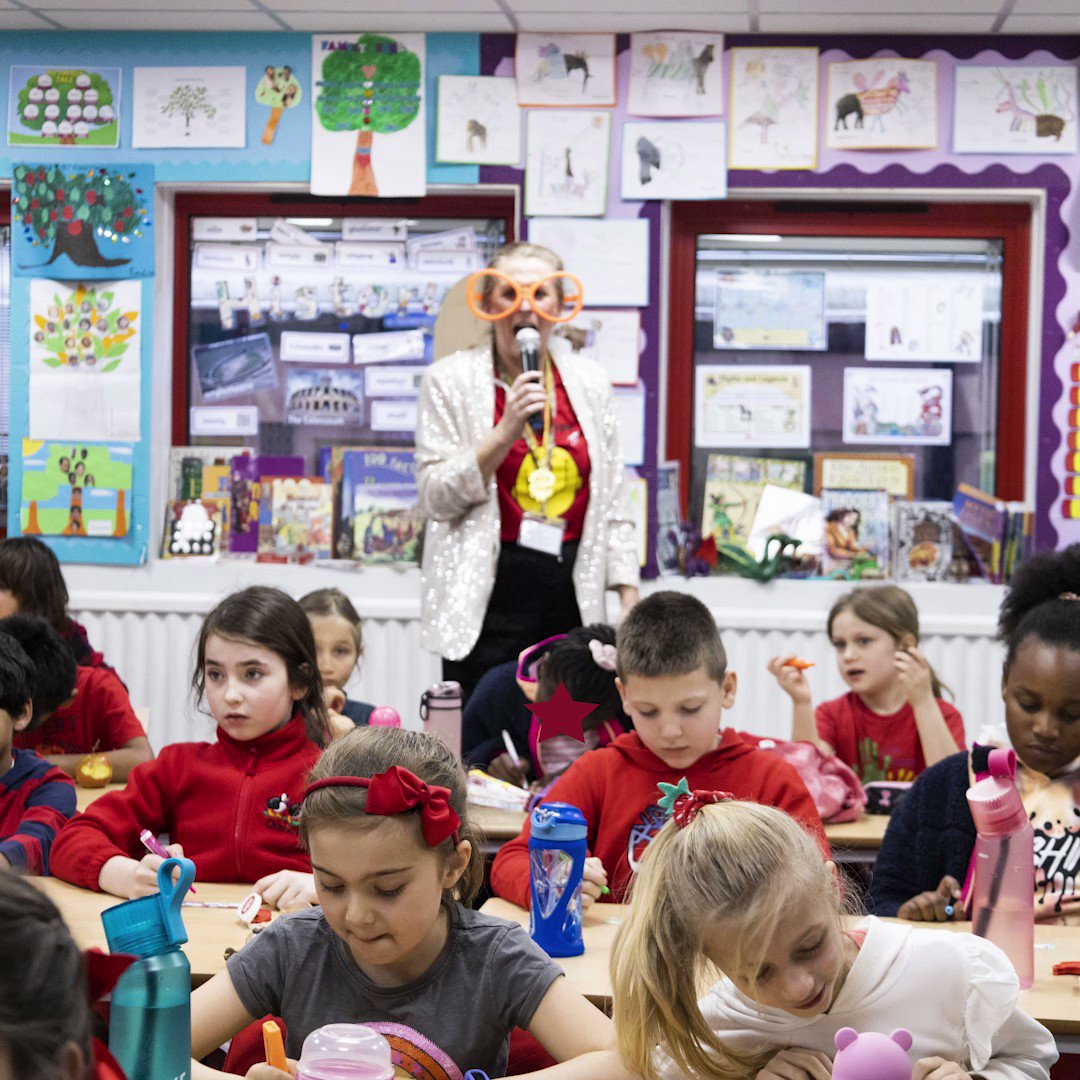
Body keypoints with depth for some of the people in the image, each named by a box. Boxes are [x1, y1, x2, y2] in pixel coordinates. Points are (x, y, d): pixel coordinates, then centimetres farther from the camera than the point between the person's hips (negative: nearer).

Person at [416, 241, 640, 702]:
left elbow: (612, 504, 13)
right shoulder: (450, 379, 0)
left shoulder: (589, 380, 9)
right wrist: (505, 432, -15)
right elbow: (435, 499, -5)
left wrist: (629, 600, 8)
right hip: (488, 597, -3)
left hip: (572, 594, 3)